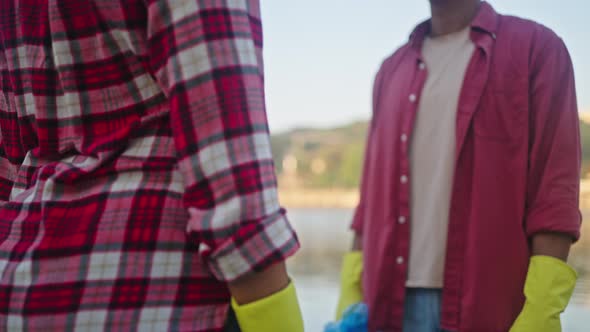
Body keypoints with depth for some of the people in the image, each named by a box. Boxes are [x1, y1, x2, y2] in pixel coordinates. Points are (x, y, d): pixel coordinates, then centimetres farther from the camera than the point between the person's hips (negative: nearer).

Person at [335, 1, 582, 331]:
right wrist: (351, 293, 8)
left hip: (488, 304, -4)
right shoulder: (392, 69, 18)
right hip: (392, 304, 4)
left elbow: (556, 188, -6)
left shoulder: (536, 47, 2)